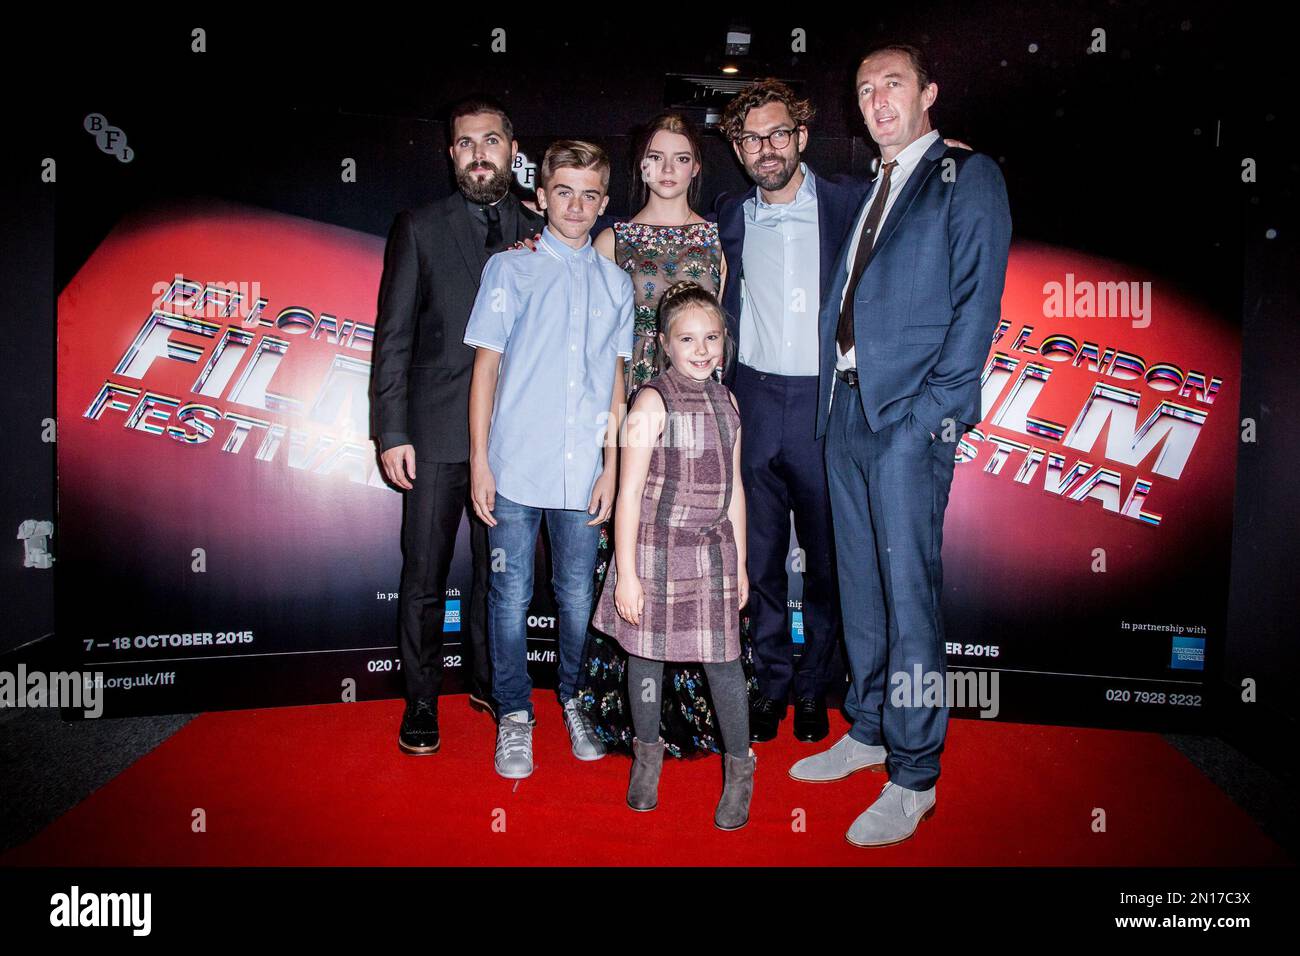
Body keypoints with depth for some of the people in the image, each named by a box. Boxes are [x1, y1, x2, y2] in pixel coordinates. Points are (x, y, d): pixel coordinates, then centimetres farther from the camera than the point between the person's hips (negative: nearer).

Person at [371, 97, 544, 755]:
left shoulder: (540, 235, 10)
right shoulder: (419, 229, 4)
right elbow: (393, 337, 0)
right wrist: (392, 433, -6)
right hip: (439, 433, -2)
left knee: (499, 570, 13)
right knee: (425, 577, 3)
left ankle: (487, 679, 31)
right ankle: (421, 702, 19)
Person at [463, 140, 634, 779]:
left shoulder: (616, 283, 10)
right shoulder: (509, 270, 3)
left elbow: (615, 378, 11)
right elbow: (486, 365, 2)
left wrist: (611, 465, 6)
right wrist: (479, 461, -3)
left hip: (583, 471, 2)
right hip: (515, 467, -2)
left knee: (577, 595, 9)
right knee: (511, 595, 4)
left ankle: (574, 702, 30)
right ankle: (514, 715, 20)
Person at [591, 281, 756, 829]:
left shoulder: (725, 402, 7)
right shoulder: (652, 402, -9)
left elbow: (733, 487, 13)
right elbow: (629, 490, -11)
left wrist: (739, 563, 14)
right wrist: (626, 572, -13)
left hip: (712, 552, 4)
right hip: (655, 548, -3)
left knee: (723, 656, 3)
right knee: (647, 652, 9)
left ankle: (739, 768, 22)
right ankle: (647, 756, 31)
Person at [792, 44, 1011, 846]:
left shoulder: (967, 178, 0)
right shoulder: (867, 190, 21)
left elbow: (977, 305, -8)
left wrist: (934, 411, -15)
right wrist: (836, 398, 7)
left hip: (910, 416, -7)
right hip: (846, 405, 7)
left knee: (910, 590, -4)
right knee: (861, 580, 13)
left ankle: (914, 777, 7)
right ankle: (869, 730, 28)